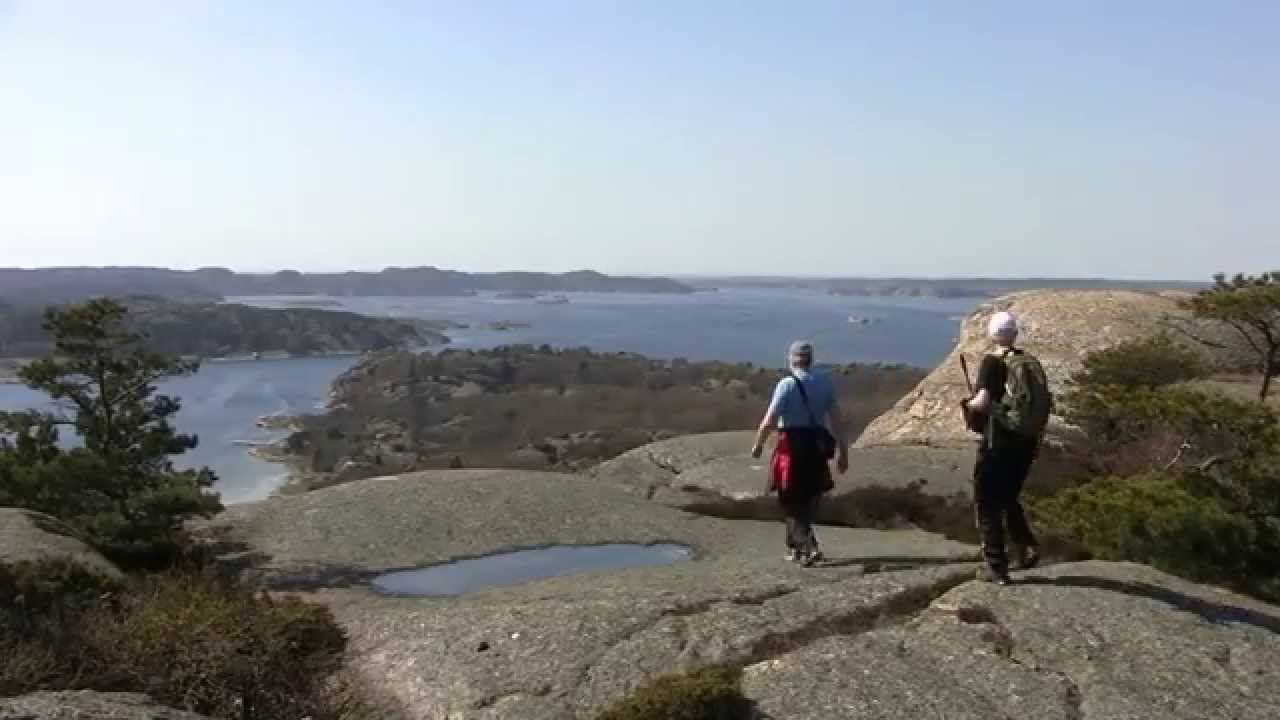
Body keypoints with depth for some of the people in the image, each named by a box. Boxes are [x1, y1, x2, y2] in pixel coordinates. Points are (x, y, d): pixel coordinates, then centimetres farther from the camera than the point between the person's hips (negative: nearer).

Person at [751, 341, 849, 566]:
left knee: (791, 504, 4)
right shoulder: (824, 382, 4)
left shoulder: (787, 384, -12)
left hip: (793, 447, -6)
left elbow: (769, 421, -13)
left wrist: (757, 444, 2)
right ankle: (795, 548, 29)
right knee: (808, 501, 18)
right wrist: (842, 449, 5)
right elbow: (836, 418, 0)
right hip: (818, 448, 6)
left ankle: (810, 547, -8)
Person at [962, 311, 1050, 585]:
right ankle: (1026, 547, 8)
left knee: (987, 504, 7)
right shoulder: (1031, 362, 5)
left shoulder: (992, 362, -12)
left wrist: (970, 404, -2)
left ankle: (997, 567, 8)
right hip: (1027, 442, 6)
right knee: (1009, 498, 24)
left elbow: (983, 401, -22)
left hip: (998, 441, -6)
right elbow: (1047, 402, 8)